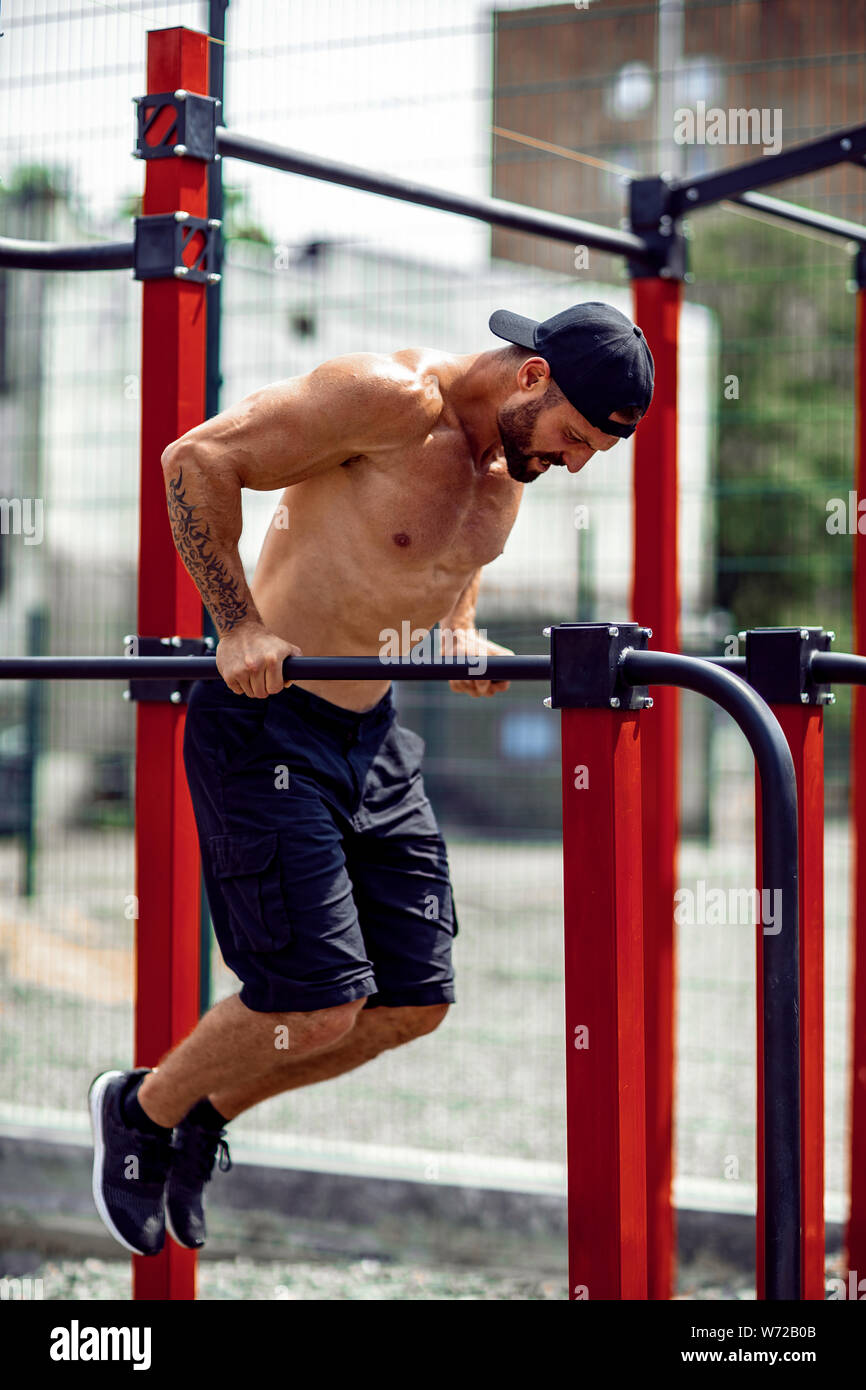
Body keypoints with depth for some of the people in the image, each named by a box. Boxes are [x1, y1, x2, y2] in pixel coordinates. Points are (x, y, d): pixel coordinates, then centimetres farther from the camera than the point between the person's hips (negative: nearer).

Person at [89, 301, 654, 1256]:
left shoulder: (515, 461, 6)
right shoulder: (391, 399, -20)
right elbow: (197, 459, -19)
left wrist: (462, 635, 4)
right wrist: (239, 622, -23)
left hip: (374, 736, 8)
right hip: (266, 725, -8)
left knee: (414, 1004, 7)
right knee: (318, 1007, -10)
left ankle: (206, 1115, 27)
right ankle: (142, 1110, 17)